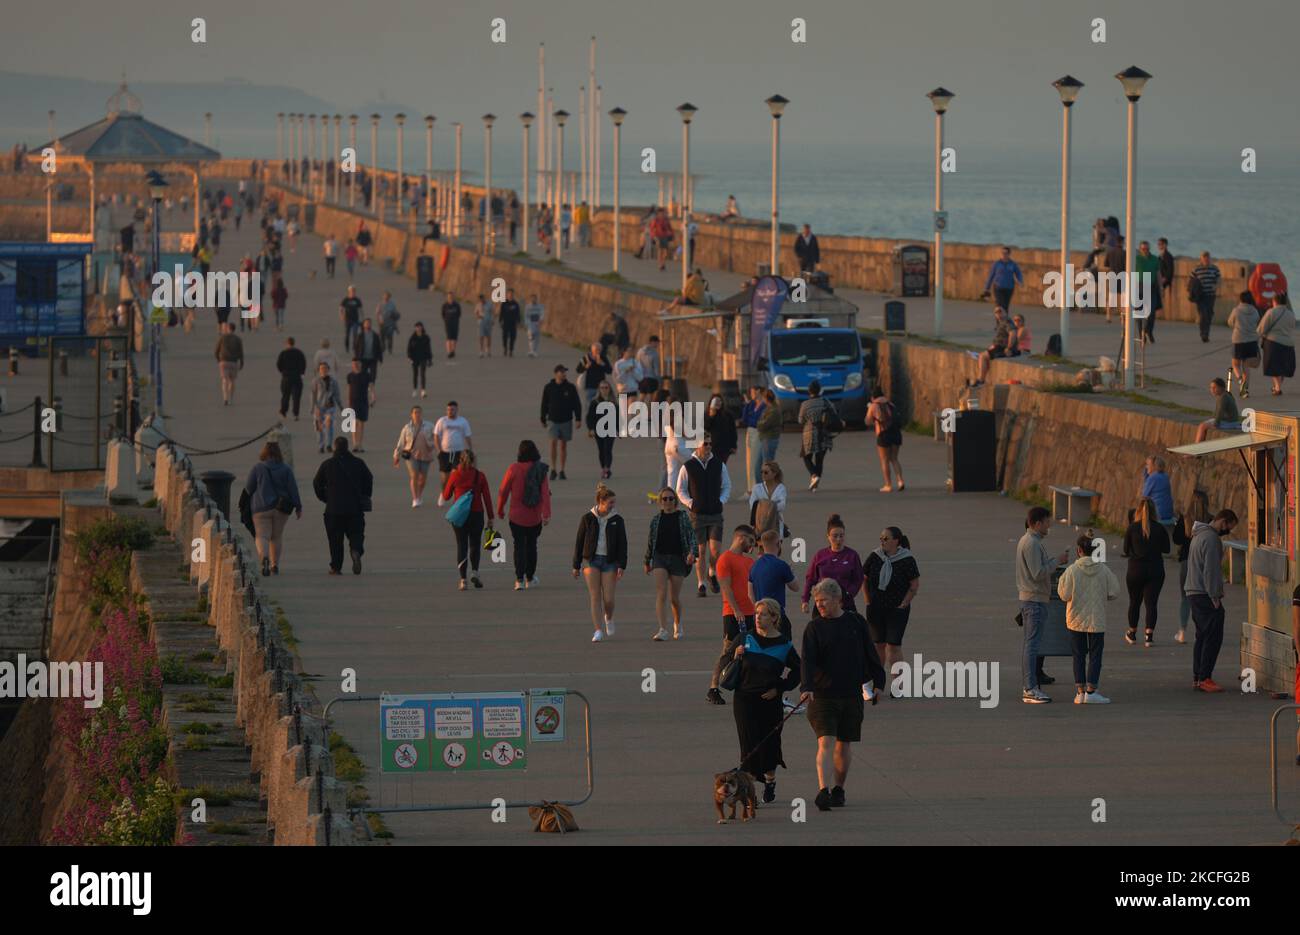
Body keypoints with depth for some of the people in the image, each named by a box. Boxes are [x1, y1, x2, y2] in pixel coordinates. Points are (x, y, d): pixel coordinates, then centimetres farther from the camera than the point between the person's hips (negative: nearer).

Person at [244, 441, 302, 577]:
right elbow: (293, 488, -2)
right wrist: (298, 507, 4)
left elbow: (248, 488, -3)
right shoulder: (286, 469, 0)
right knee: (277, 536, 17)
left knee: (262, 536, -4)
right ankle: (275, 565, 20)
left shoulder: (257, 468, -6)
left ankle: (264, 557, -31)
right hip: (281, 508, 3)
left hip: (261, 507, -3)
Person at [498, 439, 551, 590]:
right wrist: (546, 514, -18)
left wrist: (500, 510, 9)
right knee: (531, 545, 18)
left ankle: (519, 580, -9)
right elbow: (545, 492, -14)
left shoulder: (514, 469, -11)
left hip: (517, 516, -2)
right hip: (535, 516, 2)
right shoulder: (540, 470, -7)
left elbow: (503, 491, -6)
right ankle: (530, 578, 28)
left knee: (519, 546, 3)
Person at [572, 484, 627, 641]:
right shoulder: (587, 519, 0)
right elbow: (579, 542, 5)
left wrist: (621, 566, -7)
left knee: (608, 599, -3)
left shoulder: (617, 520, 3)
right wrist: (576, 566, 6)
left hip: (609, 561, 1)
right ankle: (597, 631, -6)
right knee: (595, 596, -7)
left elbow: (622, 544, 3)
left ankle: (609, 618, 29)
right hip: (591, 560, -1)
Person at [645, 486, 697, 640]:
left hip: (678, 558, -1)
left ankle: (678, 625, 36)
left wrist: (692, 552, -19)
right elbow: (650, 541, 14)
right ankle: (663, 630, -18)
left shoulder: (683, 517, 1)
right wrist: (647, 562, 20)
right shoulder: (656, 519, 5)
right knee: (661, 595, -14)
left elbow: (692, 536, 0)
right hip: (660, 558, 1)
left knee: (675, 597, 8)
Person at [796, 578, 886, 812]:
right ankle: (823, 791, -23)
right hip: (822, 695, -2)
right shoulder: (814, 628, -1)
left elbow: (870, 655, 14)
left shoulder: (856, 623, 6)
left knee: (844, 745, 10)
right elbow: (807, 660, -12)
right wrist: (806, 687, -26)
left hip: (851, 694, 2)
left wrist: (878, 682, 12)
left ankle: (838, 790, 23)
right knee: (825, 742, -14)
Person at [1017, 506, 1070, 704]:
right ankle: (1031, 689, -12)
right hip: (1034, 600, -11)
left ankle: (1029, 688, 15)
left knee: (1029, 643, 12)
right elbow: (1038, 573, -21)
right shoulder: (1032, 543, -17)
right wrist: (1057, 561, -12)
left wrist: (1055, 560, 12)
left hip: (1027, 598, 11)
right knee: (1032, 643, -10)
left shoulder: (1026, 540, 16)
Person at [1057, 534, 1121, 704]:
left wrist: (1061, 580, 11)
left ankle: (1080, 691, 9)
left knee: (1079, 656, 9)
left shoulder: (1072, 570, -10)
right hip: (1097, 620, 0)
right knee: (1095, 656, 6)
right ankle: (1091, 691, 0)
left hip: (1076, 620, 0)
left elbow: (1064, 595, -8)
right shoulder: (1104, 570, -6)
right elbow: (1114, 592, -1)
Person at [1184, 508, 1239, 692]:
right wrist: (1215, 596, -16)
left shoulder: (1200, 535, 18)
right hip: (1205, 595, -10)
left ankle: (1197, 677, 14)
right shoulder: (1211, 539, -15)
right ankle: (1205, 678, -12)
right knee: (1213, 637, -9)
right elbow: (1211, 571, -19)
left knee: (1202, 637, 14)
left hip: (1194, 593, 10)